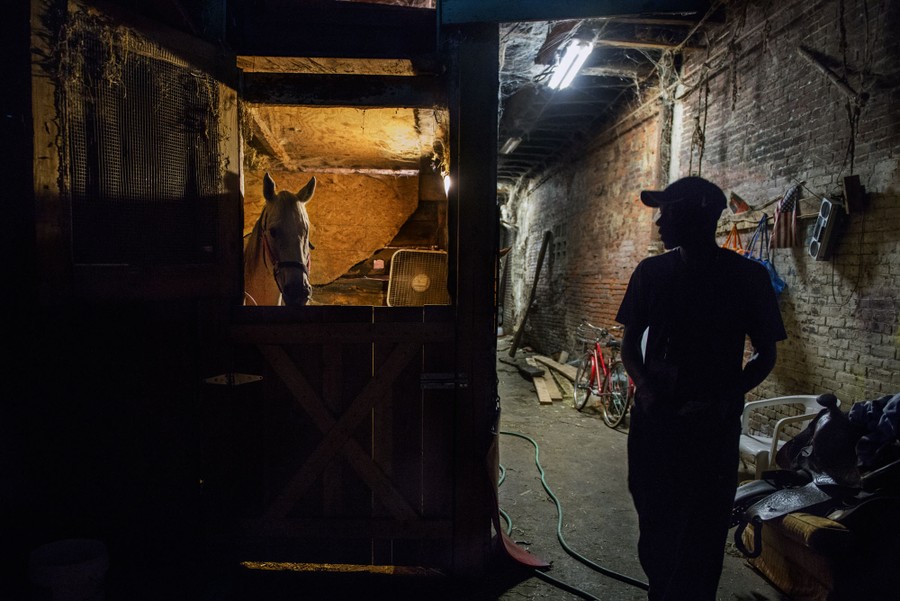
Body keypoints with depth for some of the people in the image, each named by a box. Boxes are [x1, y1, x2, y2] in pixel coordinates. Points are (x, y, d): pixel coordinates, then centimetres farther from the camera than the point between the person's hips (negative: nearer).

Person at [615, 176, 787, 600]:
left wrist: (723, 401, -15)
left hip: (713, 424, -3)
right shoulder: (651, 271, 1)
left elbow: (765, 355, 0)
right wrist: (643, 386, -11)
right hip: (653, 417, 3)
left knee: (703, 528, 5)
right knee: (653, 518, 15)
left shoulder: (747, 276, -7)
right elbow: (630, 343, 8)